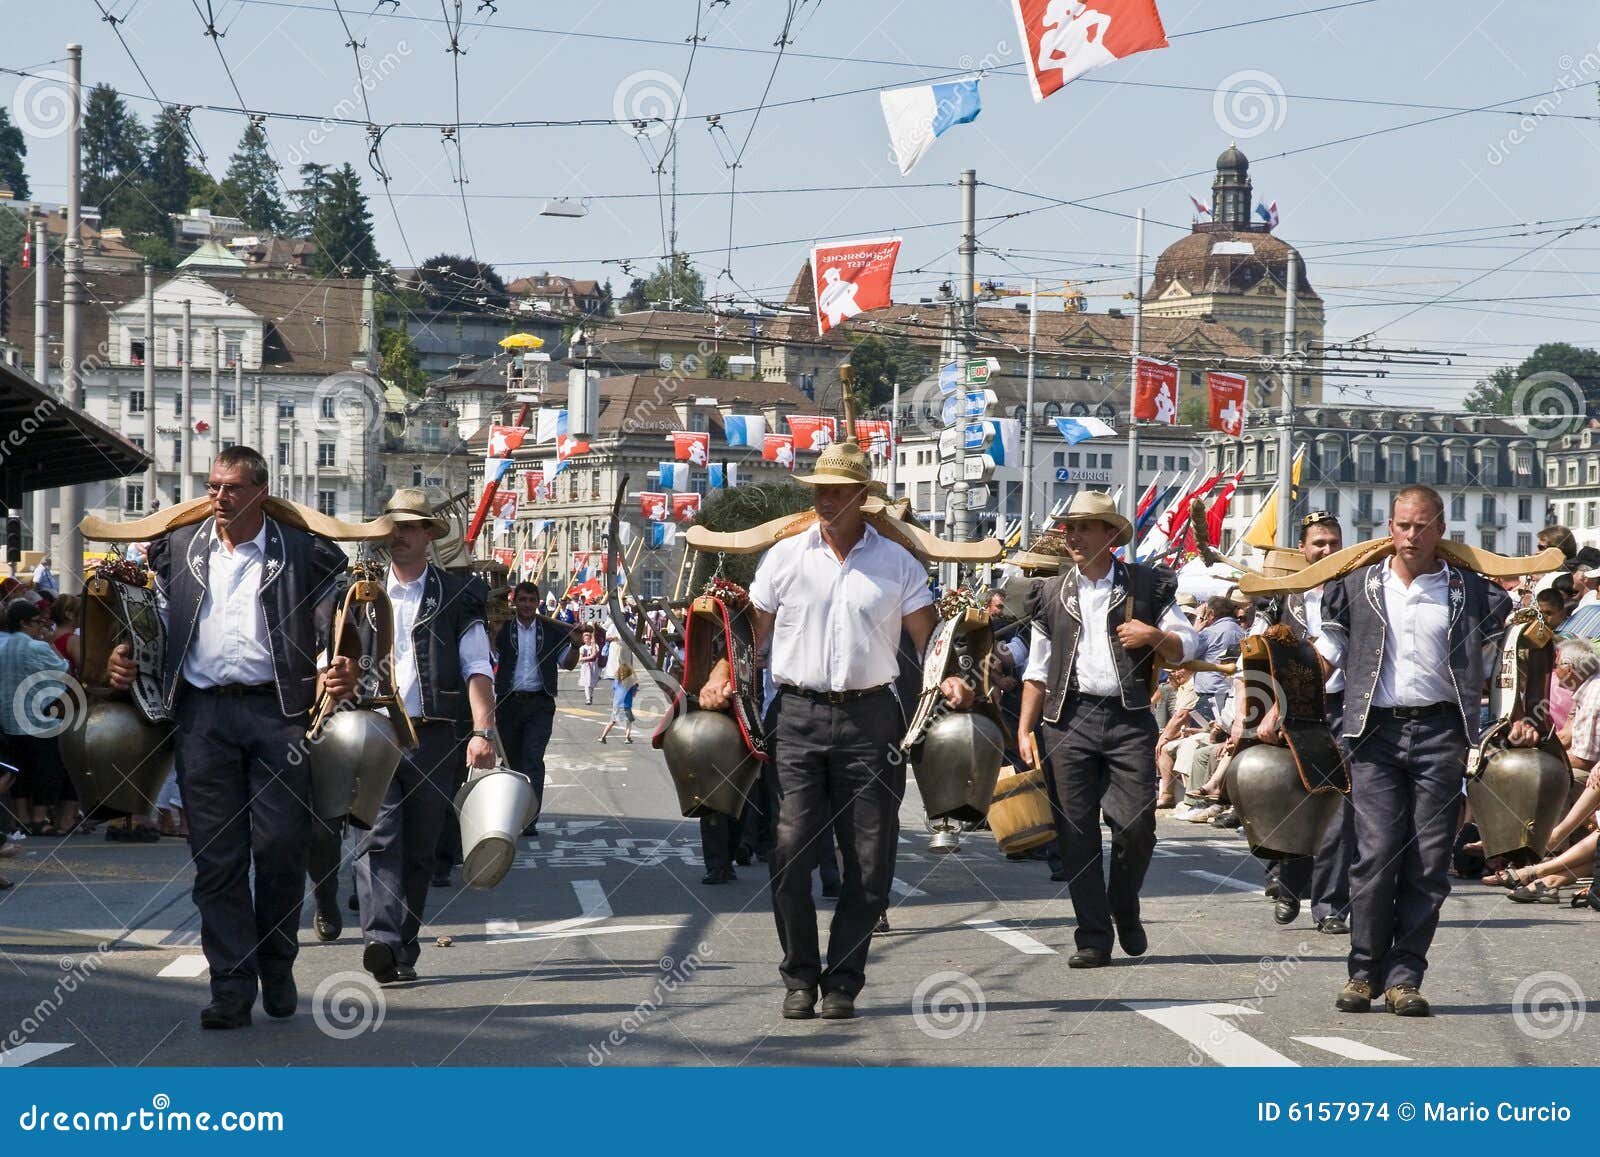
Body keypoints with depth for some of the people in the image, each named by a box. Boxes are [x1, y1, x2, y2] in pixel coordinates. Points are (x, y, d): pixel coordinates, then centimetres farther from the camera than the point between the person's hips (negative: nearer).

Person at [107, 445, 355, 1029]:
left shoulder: (305, 554, 7)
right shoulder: (176, 549, 15)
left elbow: (331, 632, 8)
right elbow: (156, 622, 20)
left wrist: (340, 674, -11)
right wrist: (124, 659, 2)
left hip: (278, 711, -2)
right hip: (203, 712, 2)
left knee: (281, 845, -4)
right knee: (216, 854, -1)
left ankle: (277, 969, 17)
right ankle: (232, 987, 0)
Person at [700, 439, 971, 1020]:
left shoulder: (897, 563, 7)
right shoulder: (785, 556, 8)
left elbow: (929, 635, 6)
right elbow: (752, 628, 12)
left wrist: (947, 678, -14)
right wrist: (722, 674, -5)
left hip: (870, 718, 0)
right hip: (799, 715, 0)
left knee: (869, 861, 1)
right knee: (790, 853, -6)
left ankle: (842, 982, 10)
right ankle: (799, 978, 7)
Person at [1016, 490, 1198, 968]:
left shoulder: (1147, 586, 8)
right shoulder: (1051, 595, 14)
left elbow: (1188, 646, 12)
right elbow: (1037, 670, 16)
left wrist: (1155, 636, -8)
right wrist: (1024, 730, 8)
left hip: (1129, 720, -2)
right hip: (1069, 720, 2)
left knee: (1136, 826, -8)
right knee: (1077, 834, -2)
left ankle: (1125, 910, 19)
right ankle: (1094, 938, 3)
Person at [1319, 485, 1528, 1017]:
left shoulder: (1471, 591, 8)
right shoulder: (1357, 586, 11)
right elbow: (1327, 654, 18)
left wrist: (1517, 718, 5)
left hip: (1441, 733, 0)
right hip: (1376, 732, 0)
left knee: (1429, 863, -3)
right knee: (1377, 853, -10)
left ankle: (1404, 977, 3)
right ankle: (1365, 970, 3)